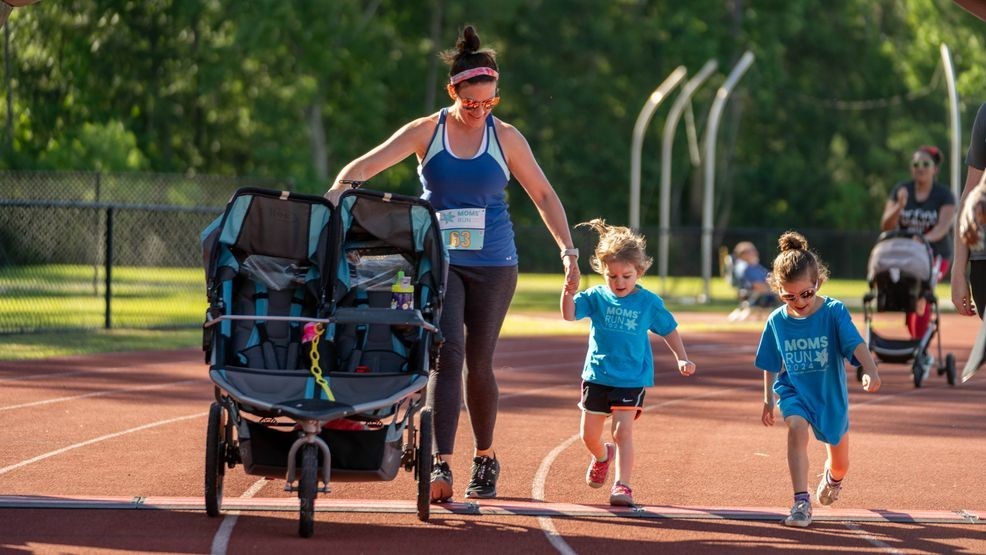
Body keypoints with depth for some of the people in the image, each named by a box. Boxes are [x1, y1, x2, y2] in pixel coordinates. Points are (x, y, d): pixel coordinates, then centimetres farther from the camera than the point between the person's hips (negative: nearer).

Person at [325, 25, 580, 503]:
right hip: (439, 261, -1)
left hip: (493, 265, 1)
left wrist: (568, 250, -1)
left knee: (478, 364, 4)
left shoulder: (506, 138, 2)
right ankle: (441, 465, -23)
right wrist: (340, 187, -32)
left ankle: (485, 457, 26)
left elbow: (543, 195, 8)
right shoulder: (426, 132, -1)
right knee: (448, 354, -17)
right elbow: (371, 162, -12)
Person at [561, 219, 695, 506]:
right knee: (589, 434, 12)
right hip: (597, 376, 3)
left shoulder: (649, 303, -5)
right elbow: (569, 314, -18)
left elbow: (669, 330, 7)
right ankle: (602, 456, 44)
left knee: (623, 430, -17)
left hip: (632, 378, -3)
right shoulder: (596, 297, -4)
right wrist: (568, 294, -37)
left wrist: (682, 359, -2)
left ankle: (622, 485, -16)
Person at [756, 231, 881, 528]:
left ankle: (832, 477, 54)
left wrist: (870, 371, -49)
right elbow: (771, 365, 6)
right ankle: (801, 502, -28)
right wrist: (768, 400, 12)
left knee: (840, 461, 14)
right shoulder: (777, 321, -9)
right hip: (793, 391, 0)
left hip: (830, 394, 0)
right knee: (797, 428, -31)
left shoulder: (834, 312, -18)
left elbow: (856, 344, -31)